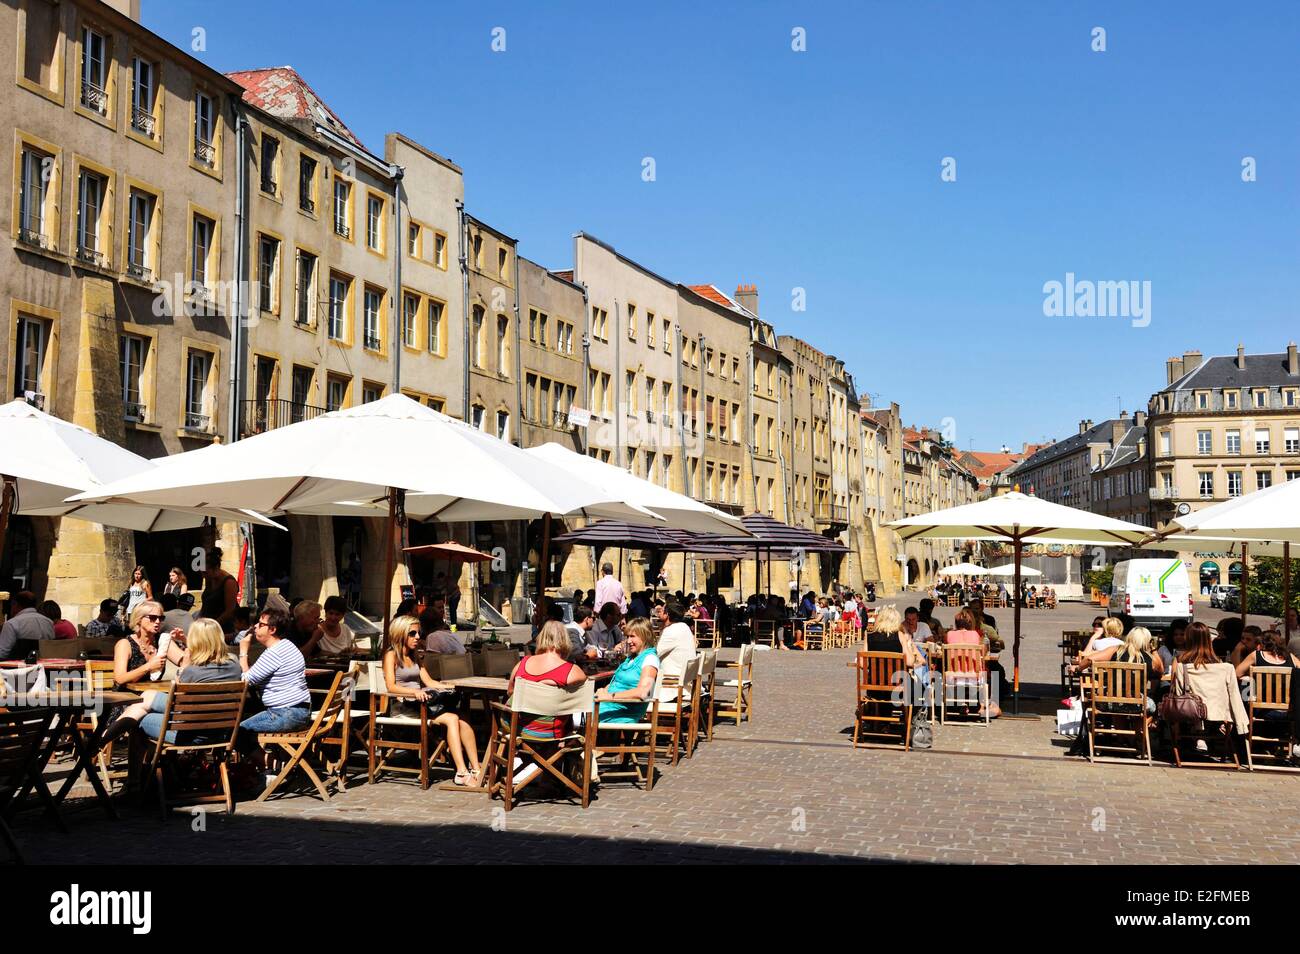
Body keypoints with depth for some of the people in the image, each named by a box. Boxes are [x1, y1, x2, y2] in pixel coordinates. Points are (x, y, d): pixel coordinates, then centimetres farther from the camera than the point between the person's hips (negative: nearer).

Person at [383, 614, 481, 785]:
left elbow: (429, 682, 18)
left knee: (463, 724, -19)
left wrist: (455, 686, 6)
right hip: (402, 706, -7)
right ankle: (462, 772, -31)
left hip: (419, 703, 7)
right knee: (451, 719, -27)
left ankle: (476, 770, -25)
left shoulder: (414, 657, 23)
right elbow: (391, 687, -14)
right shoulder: (391, 655, -1)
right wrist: (415, 692, -30)